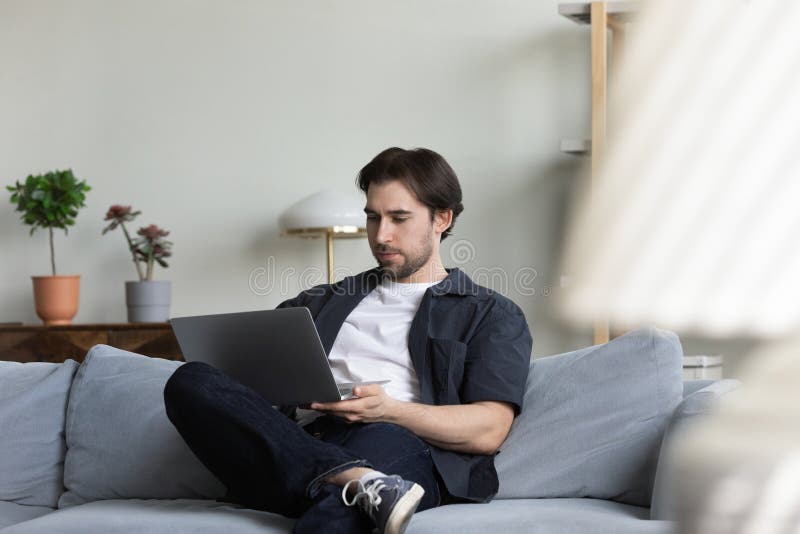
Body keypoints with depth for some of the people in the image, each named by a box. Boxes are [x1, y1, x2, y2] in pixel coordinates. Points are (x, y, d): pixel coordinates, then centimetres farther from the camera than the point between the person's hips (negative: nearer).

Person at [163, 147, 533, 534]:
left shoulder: (493, 315, 19)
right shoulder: (323, 302, 33)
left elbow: (488, 431, 3)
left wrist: (390, 410, -12)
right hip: (296, 450, 6)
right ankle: (360, 480, -40)